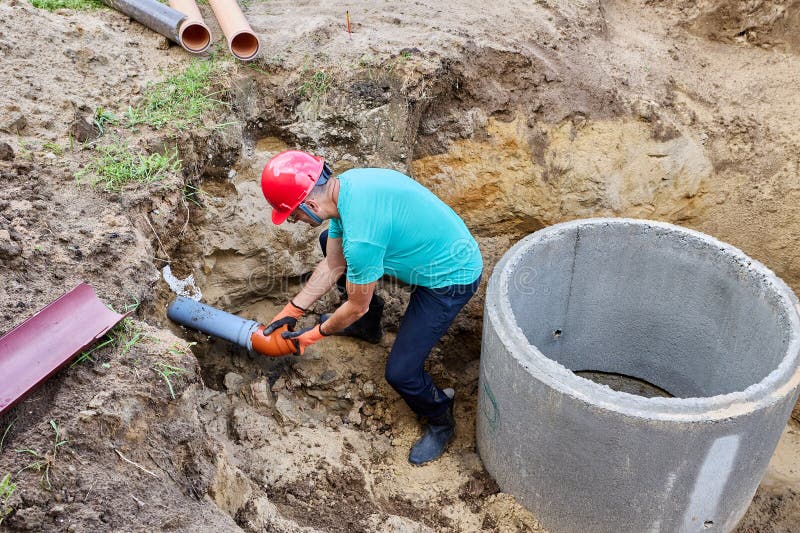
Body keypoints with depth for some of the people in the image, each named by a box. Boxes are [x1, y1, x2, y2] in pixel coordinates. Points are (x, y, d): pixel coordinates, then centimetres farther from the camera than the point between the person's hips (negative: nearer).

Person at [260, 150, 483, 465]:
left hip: (450, 277, -9)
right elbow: (333, 265, 5)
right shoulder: (342, 186, -7)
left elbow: (357, 306, -18)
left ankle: (441, 422, 22)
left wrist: (316, 334, -1)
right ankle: (368, 327, 35)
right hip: (438, 245, 10)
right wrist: (291, 310, 8)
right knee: (329, 241, 16)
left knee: (401, 373, -12)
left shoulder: (360, 237, -35)